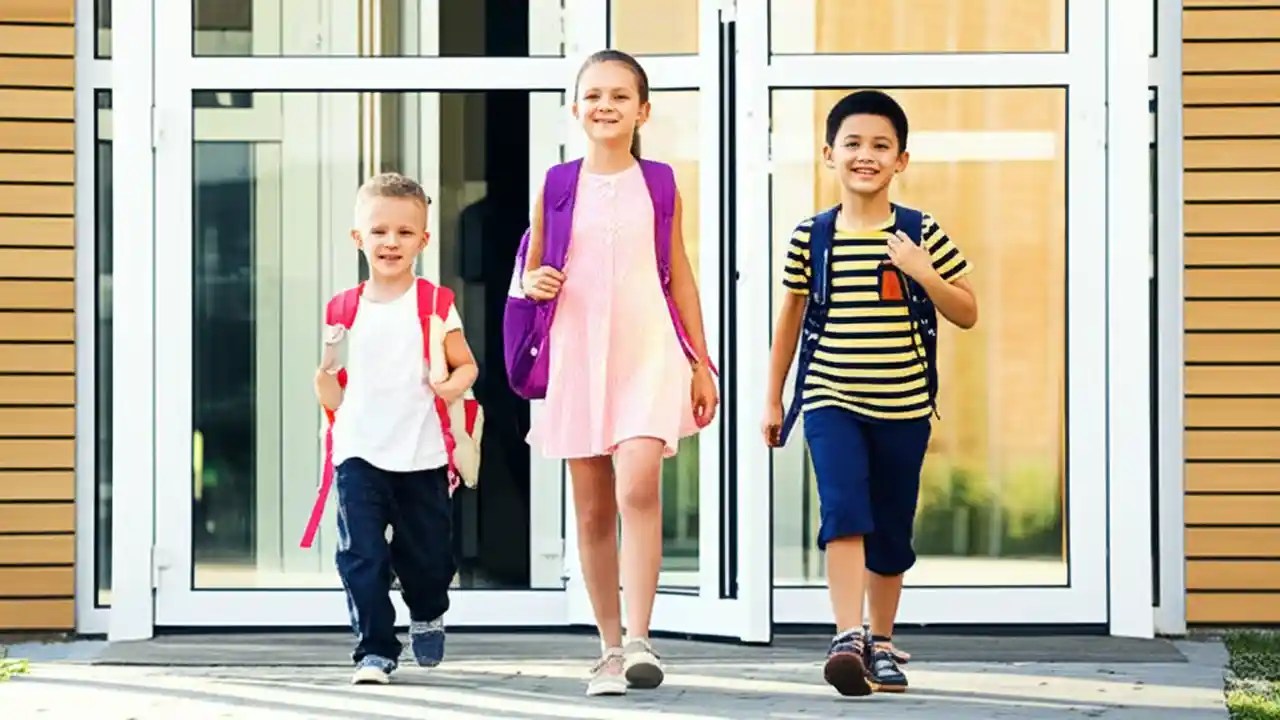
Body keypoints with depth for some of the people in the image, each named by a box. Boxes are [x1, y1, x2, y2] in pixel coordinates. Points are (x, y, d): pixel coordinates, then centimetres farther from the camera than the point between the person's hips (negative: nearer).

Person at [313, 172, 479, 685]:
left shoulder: (434, 302, 0)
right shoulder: (345, 307, 6)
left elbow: (465, 364, 4)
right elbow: (330, 374, 19)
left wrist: (455, 384, -16)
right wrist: (334, 400, 1)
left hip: (422, 454, -1)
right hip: (359, 452, 1)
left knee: (426, 554, 10)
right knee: (362, 554, -8)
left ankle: (428, 616, 41)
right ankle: (375, 650, -1)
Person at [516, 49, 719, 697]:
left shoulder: (658, 183, 6)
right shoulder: (556, 185, 6)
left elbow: (679, 275, 11)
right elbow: (531, 270, 15)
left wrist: (701, 362, 8)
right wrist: (535, 282, -9)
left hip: (647, 351, -2)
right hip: (577, 353, 2)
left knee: (638, 487, -20)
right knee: (592, 508, 5)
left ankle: (639, 639, -18)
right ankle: (610, 648, 15)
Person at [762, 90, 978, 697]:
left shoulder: (922, 235, -2)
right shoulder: (810, 238, 0)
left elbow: (967, 313, 2)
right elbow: (790, 317, 11)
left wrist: (923, 274, -16)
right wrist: (773, 399, 14)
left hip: (903, 407, 1)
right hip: (830, 401, -1)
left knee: (890, 534, 10)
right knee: (843, 510, -20)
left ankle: (881, 645, 25)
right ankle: (847, 639, -25)